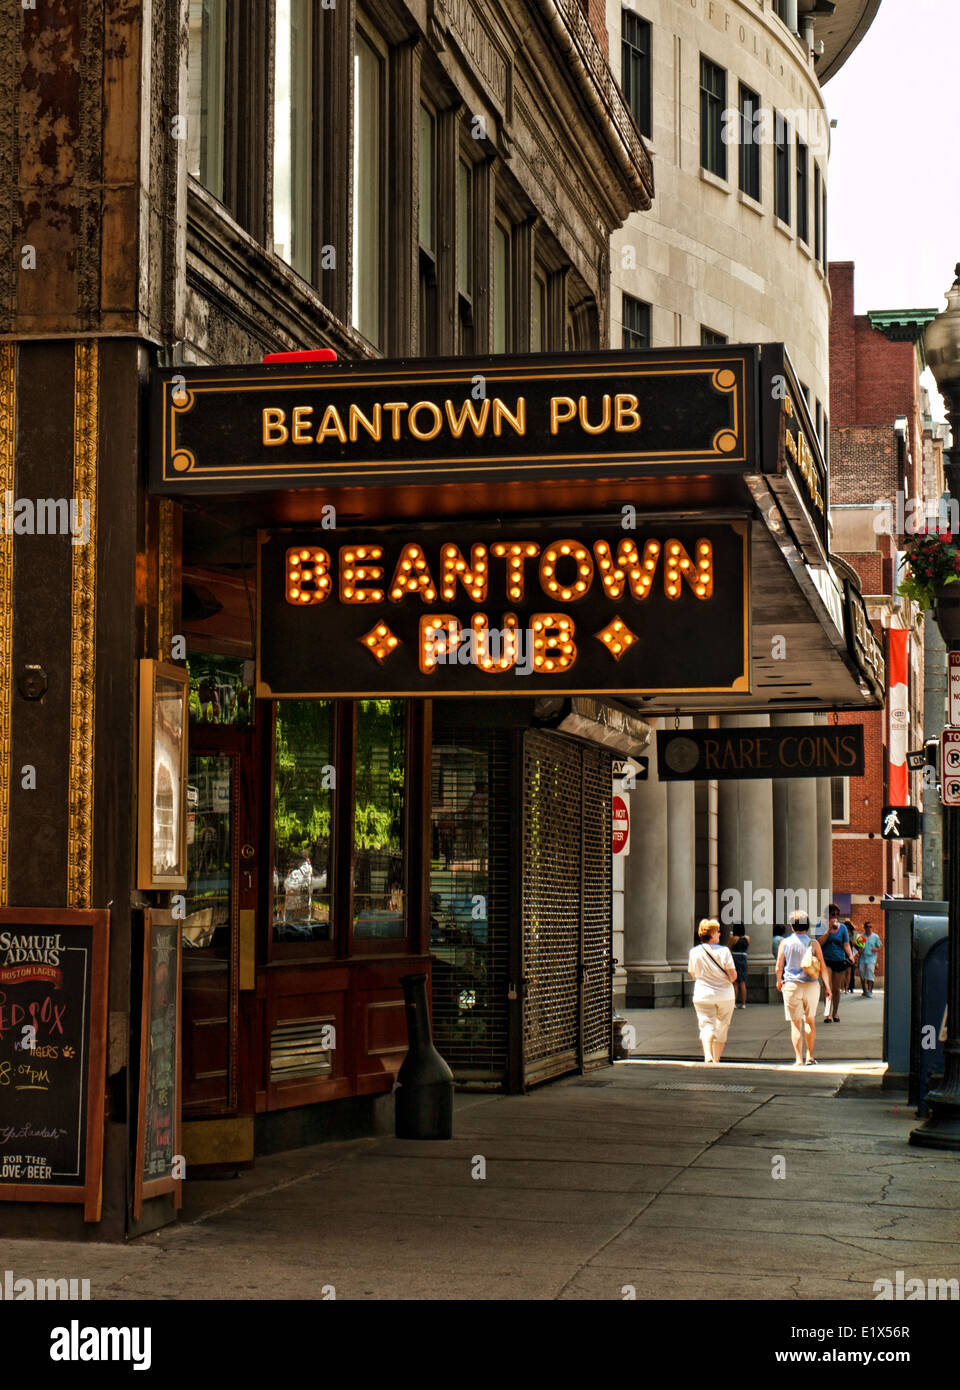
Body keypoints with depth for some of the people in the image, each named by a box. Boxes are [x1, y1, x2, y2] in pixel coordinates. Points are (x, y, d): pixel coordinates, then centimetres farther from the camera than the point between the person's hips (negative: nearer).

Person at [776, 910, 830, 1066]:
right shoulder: (813, 943, -3)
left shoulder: (785, 943, -3)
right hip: (811, 986, 1)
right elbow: (822, 967, -4)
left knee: (796, 1024, 3)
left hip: (791, 986, -1)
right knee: (810, 1020, 17)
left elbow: (779, 967, 0)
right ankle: (810, 1056, 19)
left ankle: (799, 1059, -1)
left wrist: (779, 982, 18)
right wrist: (828, 987, 5)